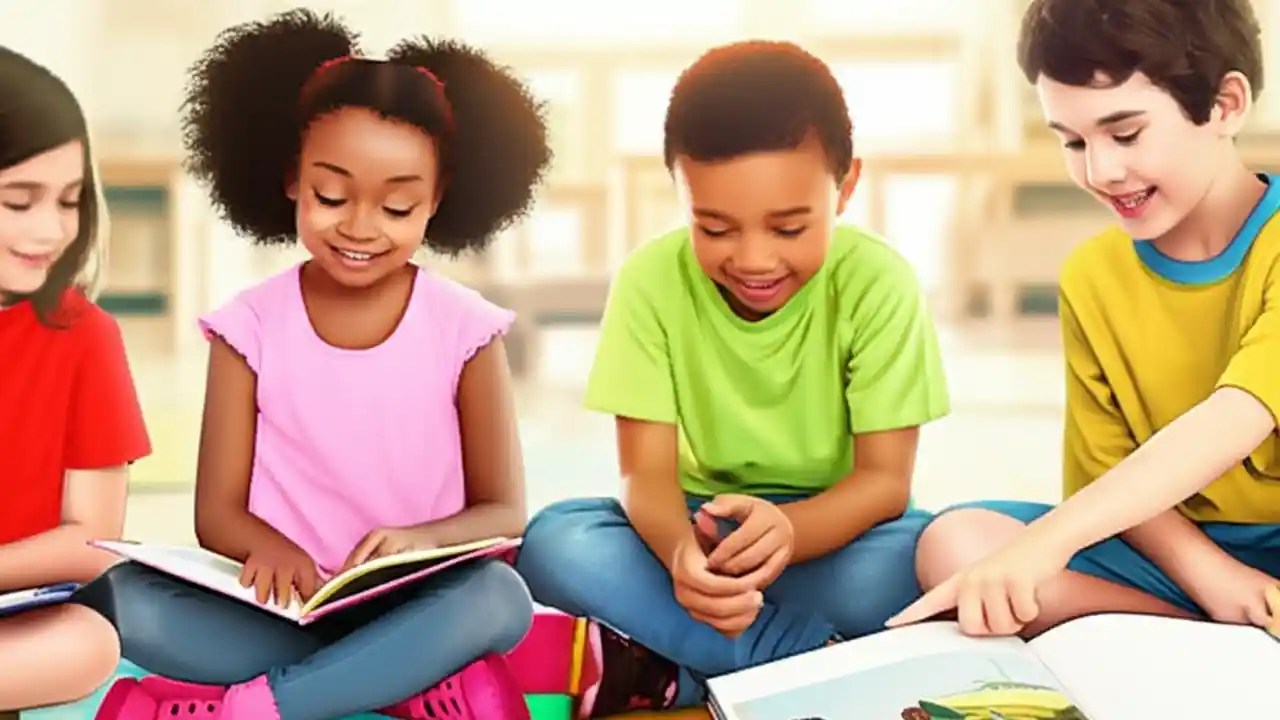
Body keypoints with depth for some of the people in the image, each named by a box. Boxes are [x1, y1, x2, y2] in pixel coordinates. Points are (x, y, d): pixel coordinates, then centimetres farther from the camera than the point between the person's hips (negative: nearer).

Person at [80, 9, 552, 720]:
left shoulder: (465, 329, -2)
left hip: (417, 611, 0)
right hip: (285, 609, 1)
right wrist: (268, 549, -25)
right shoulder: (251, 326, 0)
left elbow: (503, 511, 0)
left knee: (499, 597, -35)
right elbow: (218, 510, 0)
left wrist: (422, 540, -24)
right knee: (125, 599, -27)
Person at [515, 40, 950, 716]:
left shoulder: (878, 283, -17)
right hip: (700, 524, 1)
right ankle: (813, 656, -25)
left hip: (832, 529, -1)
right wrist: (681, 549, -42)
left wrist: (789, 531, -42)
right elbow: (647, 472, -17)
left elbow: (884, 477, -19)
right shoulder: (651, 281, -15)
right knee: (553, 543, -29)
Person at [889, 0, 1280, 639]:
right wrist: (1210, 574, -17)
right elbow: (1107, 471, 4)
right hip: (1177, 541, 6)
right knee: (956, 543, -21)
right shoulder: (1091, 277, 6)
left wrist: (1048, 539, -38)